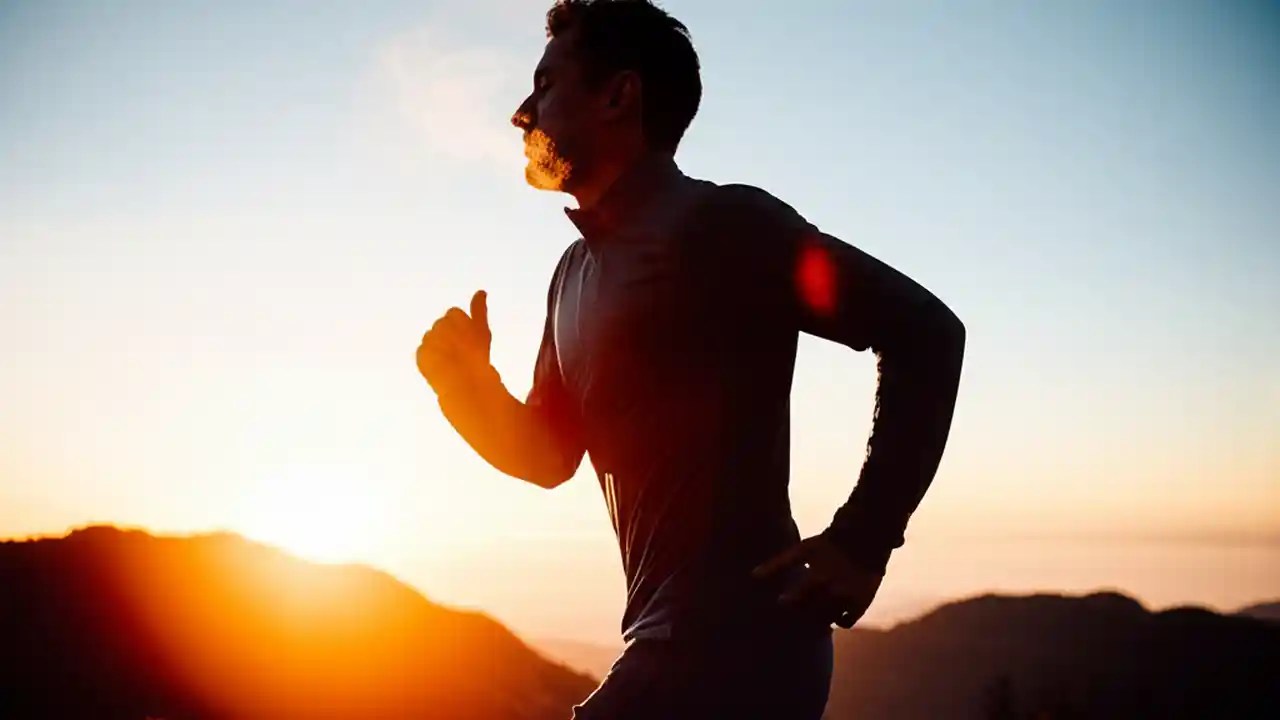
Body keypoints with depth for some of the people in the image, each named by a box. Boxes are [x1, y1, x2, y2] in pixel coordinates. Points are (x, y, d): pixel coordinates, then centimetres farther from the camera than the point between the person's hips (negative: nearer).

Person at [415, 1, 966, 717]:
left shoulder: (726, 226, -11)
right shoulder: (576, 271, 15)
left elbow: (925, 333, -15)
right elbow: (548, 454, 21)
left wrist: (862, 541, -18)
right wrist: (464, 380, 1)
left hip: (735, 637, -9)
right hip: (684, 640, 9)